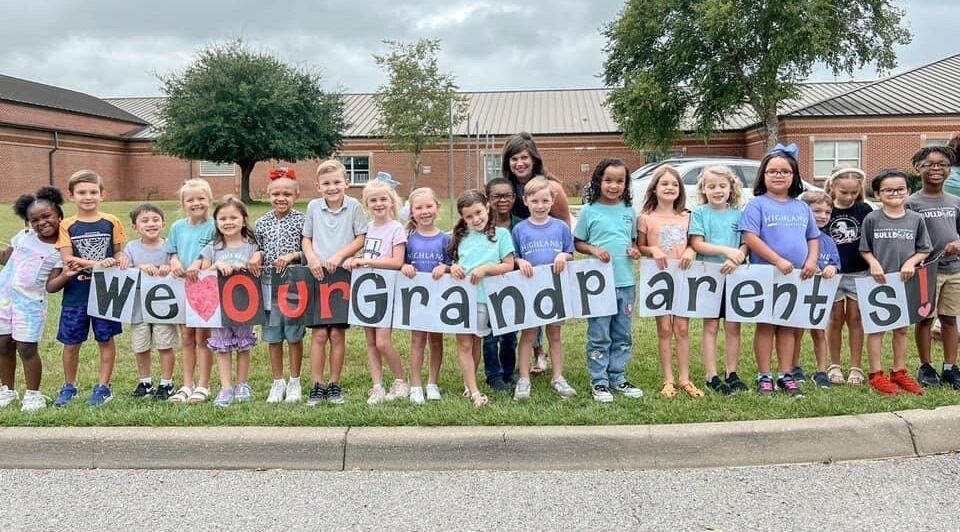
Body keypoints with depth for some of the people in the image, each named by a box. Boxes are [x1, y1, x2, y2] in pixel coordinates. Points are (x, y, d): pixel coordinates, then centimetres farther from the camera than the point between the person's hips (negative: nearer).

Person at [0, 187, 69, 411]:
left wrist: (64, 276, -30)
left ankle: (33, 394, 13)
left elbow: (51, 286, -11)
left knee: (27, 348, -4)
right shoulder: (23, 236, 6)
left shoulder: (61, 251, -7)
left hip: (30, 302, -4)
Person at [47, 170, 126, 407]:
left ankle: (103, 387, 20)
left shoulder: (111, 222, 0)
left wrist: (114, 262, -17)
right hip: (75, 293, 1)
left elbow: (120, 253, 5)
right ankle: (69, 387, 27)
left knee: (106, 340, 8)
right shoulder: (67, 226, -1)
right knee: (71, 342, 9)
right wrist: (96, 263, -20)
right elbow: (67, 259, -8)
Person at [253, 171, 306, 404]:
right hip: (269, 286, 3)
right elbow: (258, 250, 14)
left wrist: (293, 255, -19)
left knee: (294, 335, 6)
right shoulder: (261, 223, 7)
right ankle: (278, 383, 23)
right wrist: (257, 256, -8)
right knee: (273, 337, 10)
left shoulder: (302, 221, -3)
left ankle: (294, 382, 20)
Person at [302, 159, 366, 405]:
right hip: (317, 277, 1)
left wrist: (339, 256, -14)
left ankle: (334, 385, 18)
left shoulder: (354, 206, -3)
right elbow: (306, 238, 9)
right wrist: (311, 258, -9)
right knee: (319, 334, 1)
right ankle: (317, 386, 12)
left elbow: (361, 238, -2)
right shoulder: (313, 207, 3)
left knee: (337, 334, 5)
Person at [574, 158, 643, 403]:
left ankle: (617, 378, 25)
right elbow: (577, 243, 3)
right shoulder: (589, 211, -3)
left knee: (623, 335, 12)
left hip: (626, 282, 4)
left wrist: (635, 250, -3)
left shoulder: (630, 211, 7)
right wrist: (594, 250, -15)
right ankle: (599, 382, 13)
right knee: (599, 336, 2)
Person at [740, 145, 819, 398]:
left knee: (788, 326, 10)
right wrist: (778, 260, -20)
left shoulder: (802, 207, 13)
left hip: (797, 278, 5)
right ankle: (764, 377, 10)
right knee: (766, 326, 3)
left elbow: (813, 238, 16)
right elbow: (750, 238, -14)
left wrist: (812, 260, -3)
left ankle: (786, 376, 18)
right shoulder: (757, 205, -5)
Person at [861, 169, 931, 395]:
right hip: (878, 280, -3)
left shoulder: (916, 219, 3)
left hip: (905, 280, 3)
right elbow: (864, 249, 1)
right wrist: (873, 262, -16)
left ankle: (899, 372, 24)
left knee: (901, 328, 12)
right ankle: (876, 374, 10)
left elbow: (924, 249, 6)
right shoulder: (872, 219, -3)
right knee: (876, 327, 3)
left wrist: (911, 262, -11)